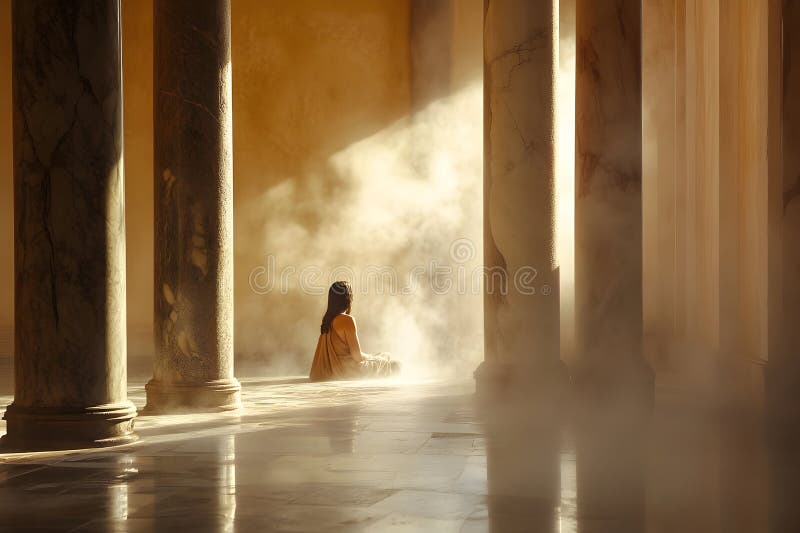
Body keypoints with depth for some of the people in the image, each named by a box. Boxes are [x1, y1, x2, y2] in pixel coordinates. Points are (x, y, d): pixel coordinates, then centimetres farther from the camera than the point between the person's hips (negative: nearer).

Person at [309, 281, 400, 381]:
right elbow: (357, 356, -17)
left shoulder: (327, 318, 6)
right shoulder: (347, 320, -18)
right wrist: (373, 358, 4)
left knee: (385, 357, 26)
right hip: (346, 372, -9)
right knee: (395, 366, 0)